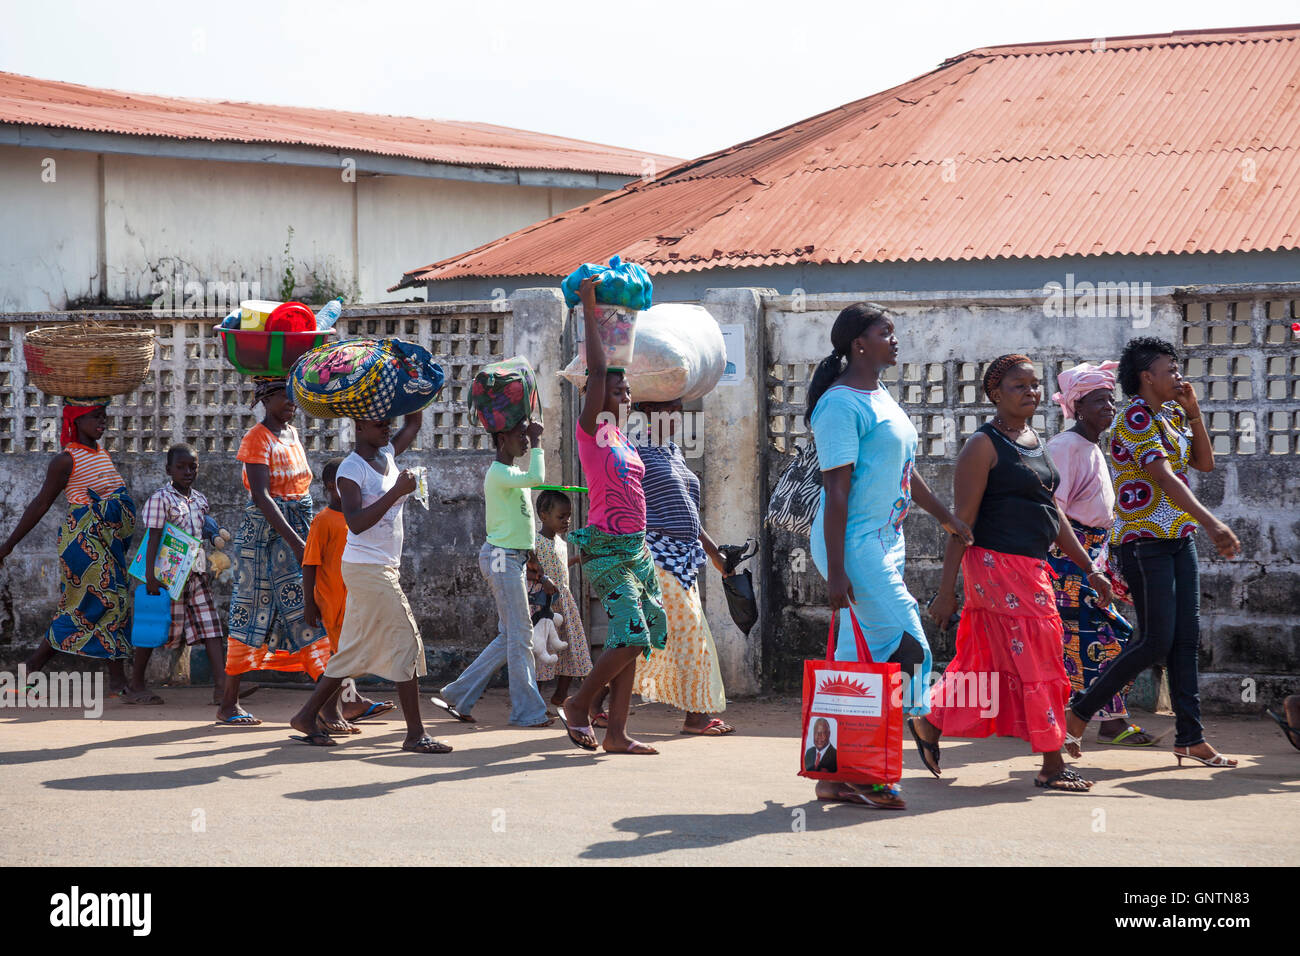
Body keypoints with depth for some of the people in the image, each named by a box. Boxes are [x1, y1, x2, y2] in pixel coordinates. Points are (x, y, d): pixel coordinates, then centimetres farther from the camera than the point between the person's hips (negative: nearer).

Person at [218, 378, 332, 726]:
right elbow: (260, 495, -22)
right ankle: (229, 705, 5)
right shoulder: (257, 439, -12)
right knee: (251, 613, -2)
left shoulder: (292, 433, 13)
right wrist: (295, 541, -28)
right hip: (265, 532, -7)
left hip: (298, 531, 7)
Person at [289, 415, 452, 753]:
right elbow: (356, 522, -25)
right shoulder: (351, 469, -14)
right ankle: (415, 734, -6)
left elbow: (413, 424, 25)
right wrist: (397, 491, -29)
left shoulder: (387, 454, 10)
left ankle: (308, 716, 19)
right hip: (367, 568, -9)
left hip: (385, 568, 9)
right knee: (406, 642, -9)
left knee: (357, 649, 12)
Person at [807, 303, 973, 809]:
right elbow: (836, 492, -18)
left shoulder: (882, 398, 16)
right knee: (905, 647, -12)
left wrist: (947, 518, 35)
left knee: (857, 657, 9)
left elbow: (905, 471, 28)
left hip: (884, 541, 9)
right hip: (854, 544, -9)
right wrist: (836, 572, -21)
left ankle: (836, 775, 12)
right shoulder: (841, 405, -13)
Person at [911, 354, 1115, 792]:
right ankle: (1053, 766, 0)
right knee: (1035, 658, -6)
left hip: (1031, 567, 9)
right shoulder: (984, 445, -10)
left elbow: (1054, 514, 20)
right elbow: (962, 521, -12)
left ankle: (930, 724, 29)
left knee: (987, 658, 13)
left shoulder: (1035, 441, 16)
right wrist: (947, 590, -15)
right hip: (997, 564, -8)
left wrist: (1089, 567, 15)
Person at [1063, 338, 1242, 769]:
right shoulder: (1135, 418, -14)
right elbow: (1164, 478, -25)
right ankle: (1078, 715, 2)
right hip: (1145, 539, -9)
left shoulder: (1171, 414, 13)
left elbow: (1205, 462, 12)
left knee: (1187, 638, 5)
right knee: (1156, 641, -10)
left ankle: (1190, 738, 8)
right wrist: (1213, 525, -34)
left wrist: (1193, 411, 2)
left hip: (1179, 537, 9)